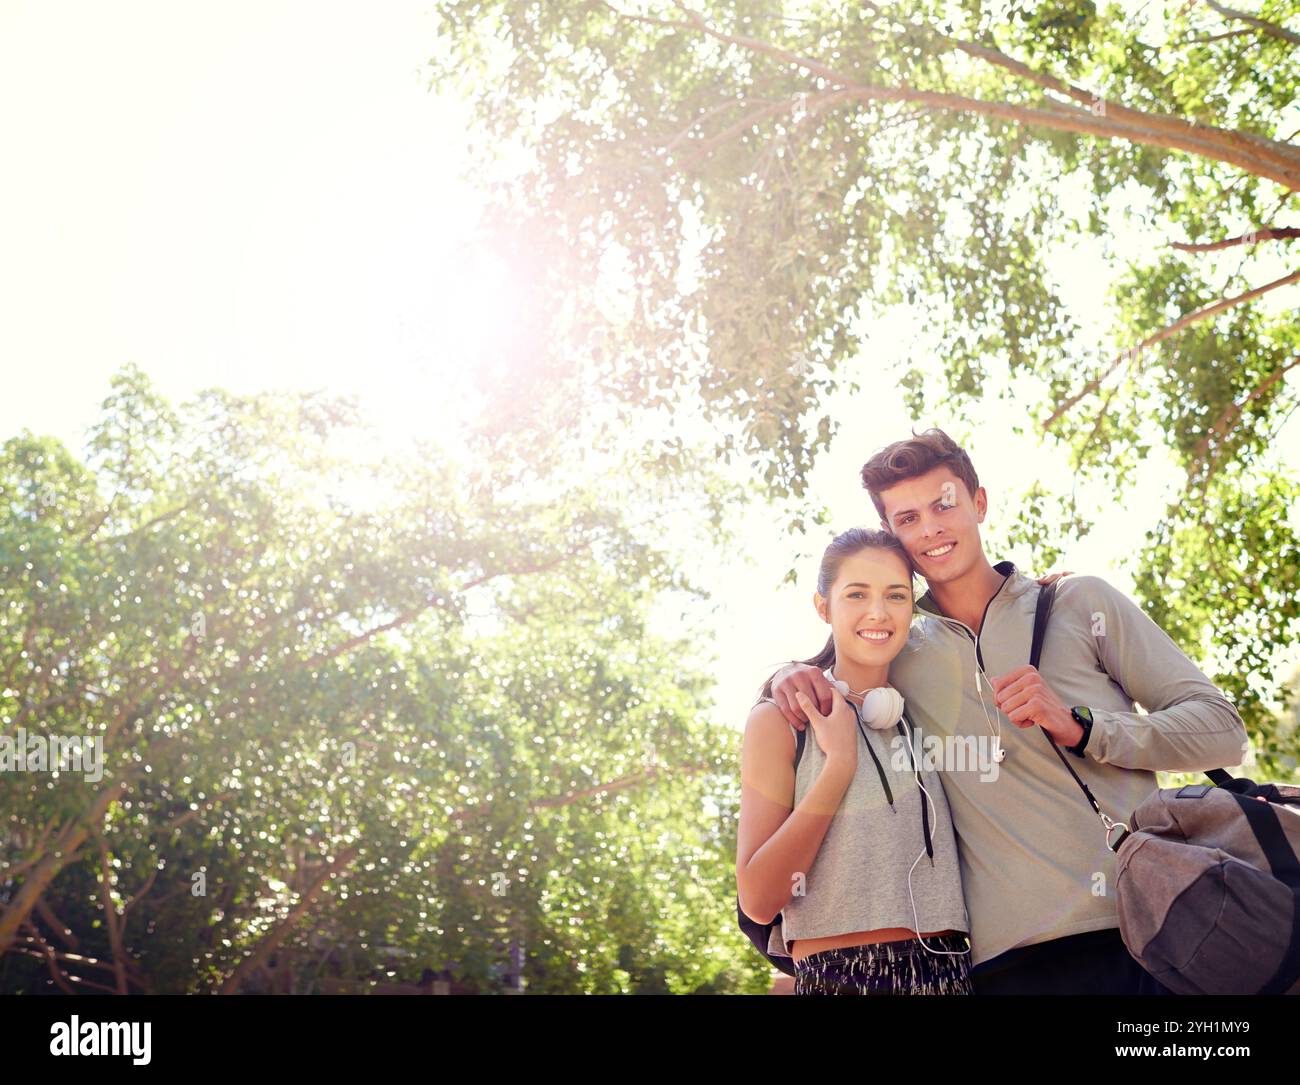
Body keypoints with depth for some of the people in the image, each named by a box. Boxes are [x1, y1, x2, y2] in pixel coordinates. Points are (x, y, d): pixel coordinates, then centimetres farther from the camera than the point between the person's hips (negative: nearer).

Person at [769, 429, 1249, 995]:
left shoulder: (1081, 602, 8)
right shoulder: (899, 653, 14)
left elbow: (1222, 729, 4)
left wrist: (1080, 728, -12)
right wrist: (790, 674, 2)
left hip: (1144, 928, -1)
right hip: (1005, 960, 1)